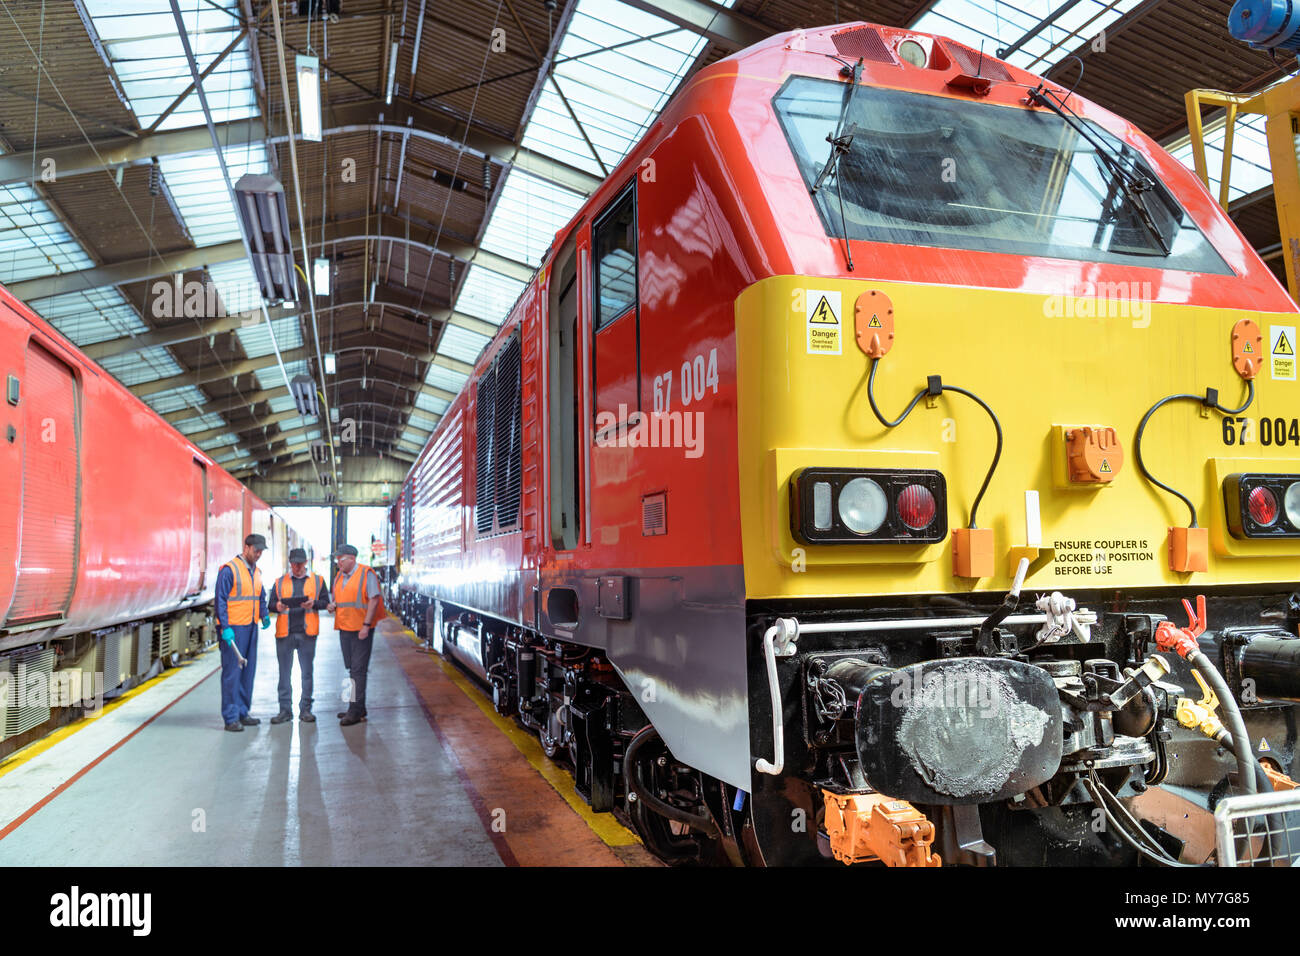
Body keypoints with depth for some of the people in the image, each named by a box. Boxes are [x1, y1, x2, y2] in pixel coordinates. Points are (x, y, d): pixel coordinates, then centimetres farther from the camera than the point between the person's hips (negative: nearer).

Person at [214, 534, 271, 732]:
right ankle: (231, 717, 0)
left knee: (248, 670, 13)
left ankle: (242, 712, 22)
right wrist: (225, 627, -18)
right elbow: (220, 600, -13)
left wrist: (264, 615, 6)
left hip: (251, 627, 8)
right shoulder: (229, 570, -10)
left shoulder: (256, 571, 14)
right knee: (232, 672, -5)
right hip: (233, 629, -8)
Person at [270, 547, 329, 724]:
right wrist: (277, 606, -12)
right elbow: (271, 604, 10)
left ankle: (305, 709, 12)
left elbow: (325, 601, 6)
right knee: (284, 673, 4)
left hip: (307, 632, -1)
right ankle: (285, 710, 10)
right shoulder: (280, 582, 13)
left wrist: (314, 604, -14)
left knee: (307, 672, 4)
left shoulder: (318, 580, 10)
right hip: (284, 632, 1)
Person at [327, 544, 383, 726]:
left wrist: (366, 625, -18)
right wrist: (331, 604, 0)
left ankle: (356, 710, -6)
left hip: (361, 629, -8)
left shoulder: (366, 574, -9)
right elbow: (334, 596, 25)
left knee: (358, 670, -7)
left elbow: (374, 600, -13)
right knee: (351, 669, 13)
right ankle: (357, 708, 22)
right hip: (344, 629, 8)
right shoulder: (339, 576, 14)